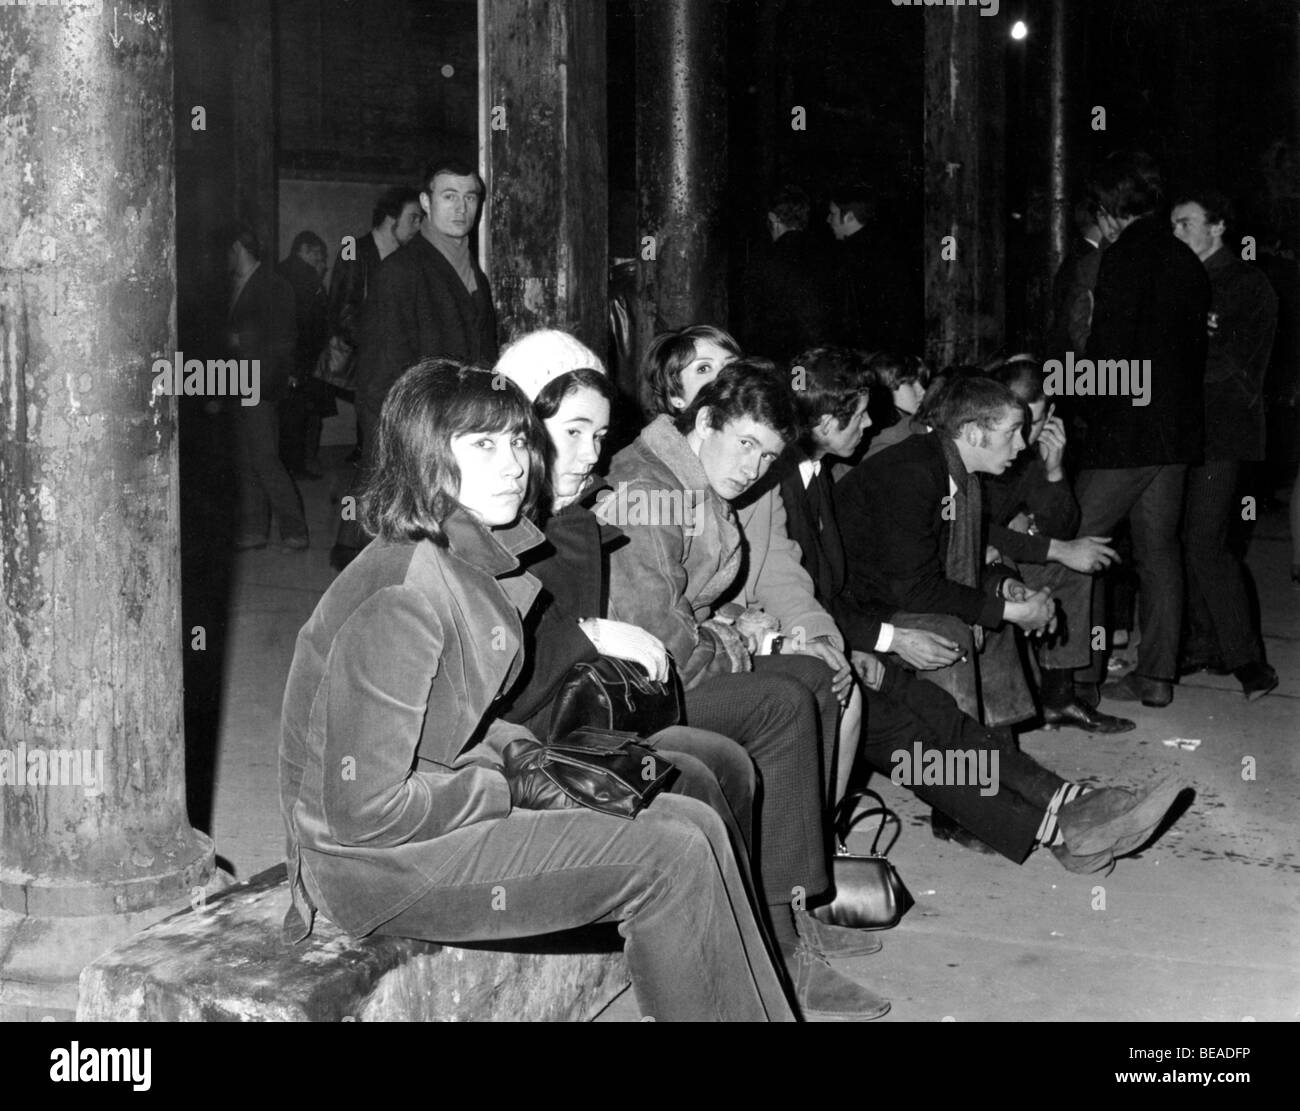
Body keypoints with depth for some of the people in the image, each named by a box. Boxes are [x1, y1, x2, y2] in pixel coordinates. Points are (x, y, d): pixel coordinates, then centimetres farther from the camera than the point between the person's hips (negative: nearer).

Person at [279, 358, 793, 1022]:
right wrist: (511, 789, -15)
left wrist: (521, 753, 1)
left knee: (692, 822, 0)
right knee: (669, 859, -16)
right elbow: (364, 809, -24)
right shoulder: (404, 596, -24)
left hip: (435, 804, 9)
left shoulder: (476, 564, 7)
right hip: (373, 861, -9)